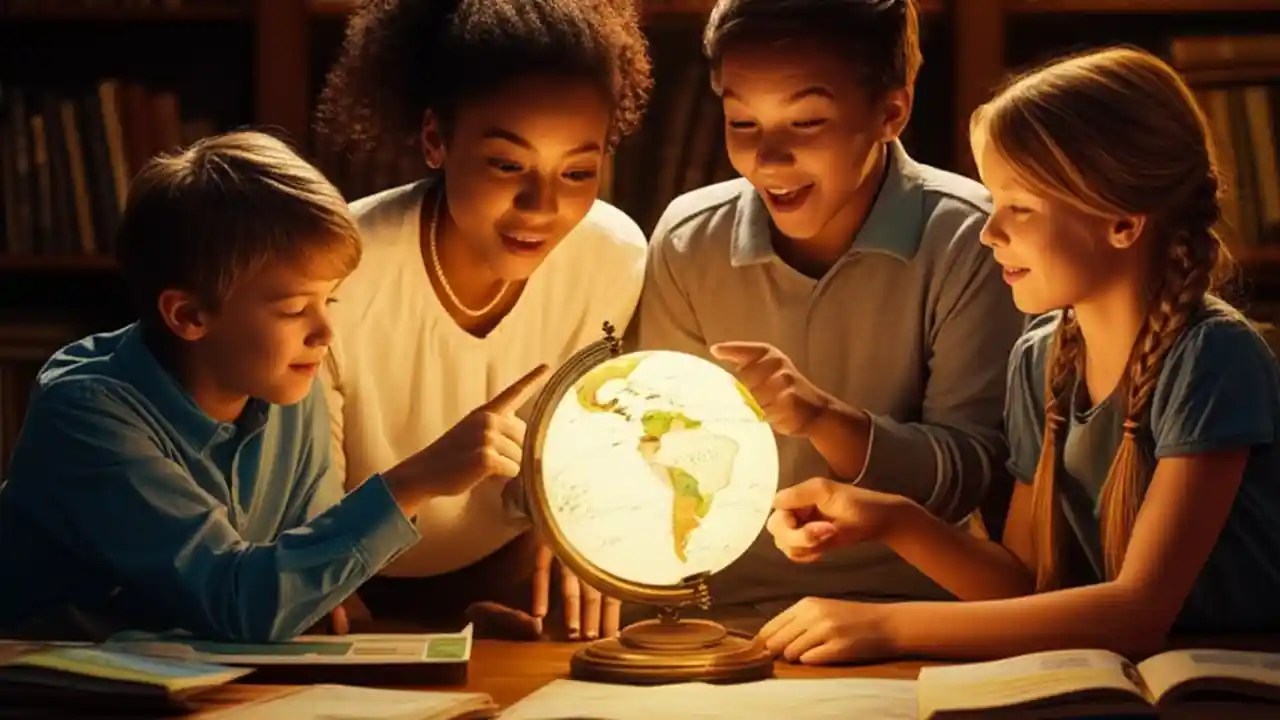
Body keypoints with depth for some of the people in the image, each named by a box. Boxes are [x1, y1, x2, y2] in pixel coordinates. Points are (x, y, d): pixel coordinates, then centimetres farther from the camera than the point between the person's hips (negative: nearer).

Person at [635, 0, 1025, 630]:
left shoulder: (966, 240, -9)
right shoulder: (688, 240, 0)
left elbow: (974, 471, -9)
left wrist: (825, 418, -25)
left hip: (909, 619, -3)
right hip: (728, 617, 3)